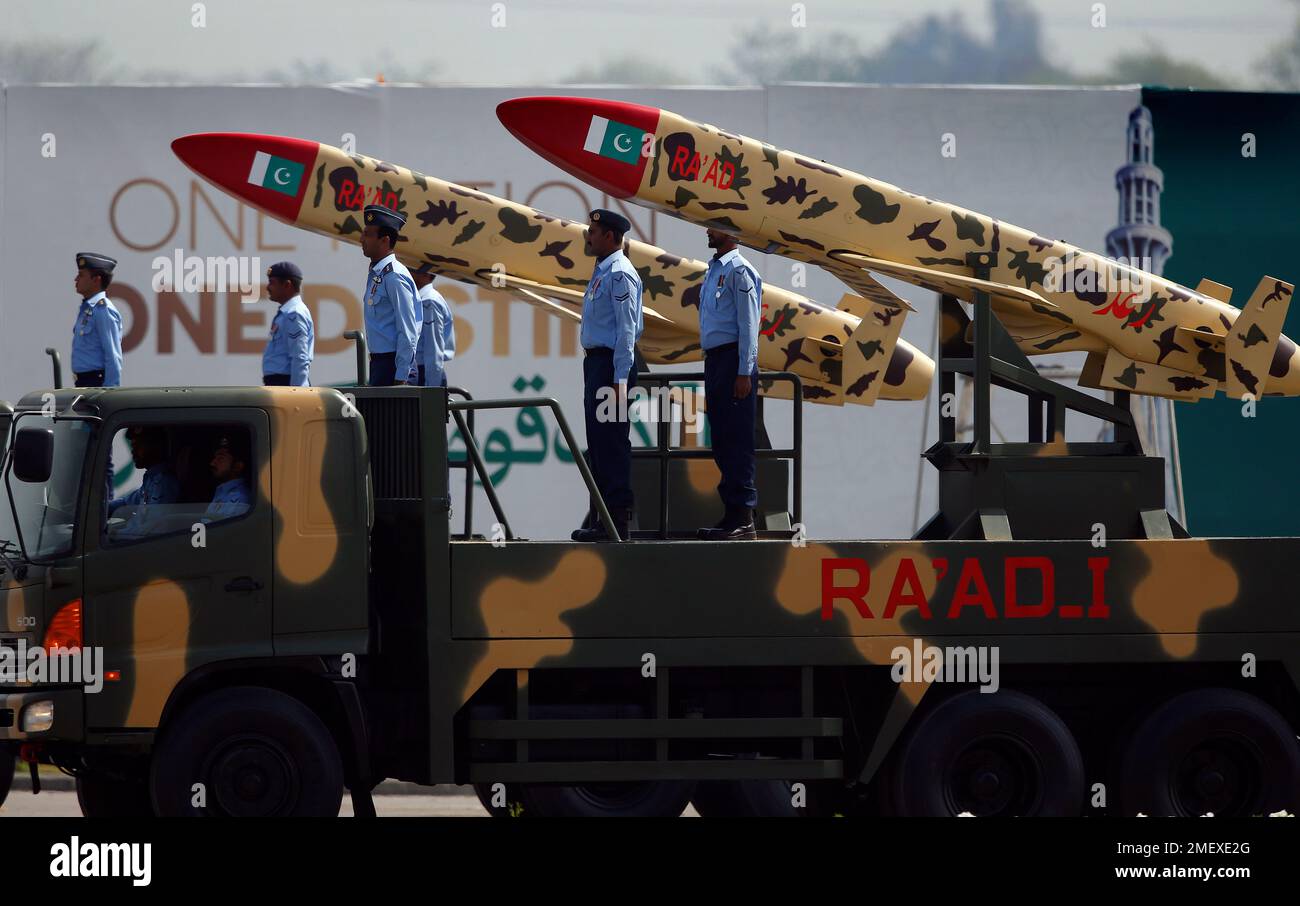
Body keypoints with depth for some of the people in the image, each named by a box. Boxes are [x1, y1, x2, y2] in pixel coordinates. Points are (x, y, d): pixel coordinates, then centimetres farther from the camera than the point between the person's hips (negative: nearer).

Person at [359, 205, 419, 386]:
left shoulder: (395, 277, -14)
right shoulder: (375, 274, 15)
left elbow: (408, 333, -17)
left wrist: (401, 378, -19)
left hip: (395, 364, -9)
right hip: (378, 362, 9)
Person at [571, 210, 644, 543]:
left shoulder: (619, 273, -13)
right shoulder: (601, 271, 18)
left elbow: (627, 329, -18)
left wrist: (620, 379, -21)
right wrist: (601, 371, 19)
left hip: (612, 363, -11)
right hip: (596, 361, 11)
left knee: (611, 438, -11)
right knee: (597, 439, 11)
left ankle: (618, 518, -11)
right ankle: (600, 518, 15)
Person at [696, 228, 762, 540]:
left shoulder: (739, 270, -10)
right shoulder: (713, 270, 18)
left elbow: (748, 324, -14)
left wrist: (744, 372, -18)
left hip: (734, 359, -9)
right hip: (714, 359, 9)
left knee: (737, 439, -9)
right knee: (721, 439, 9)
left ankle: (743, 519, -9)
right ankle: (731, 512, 13)